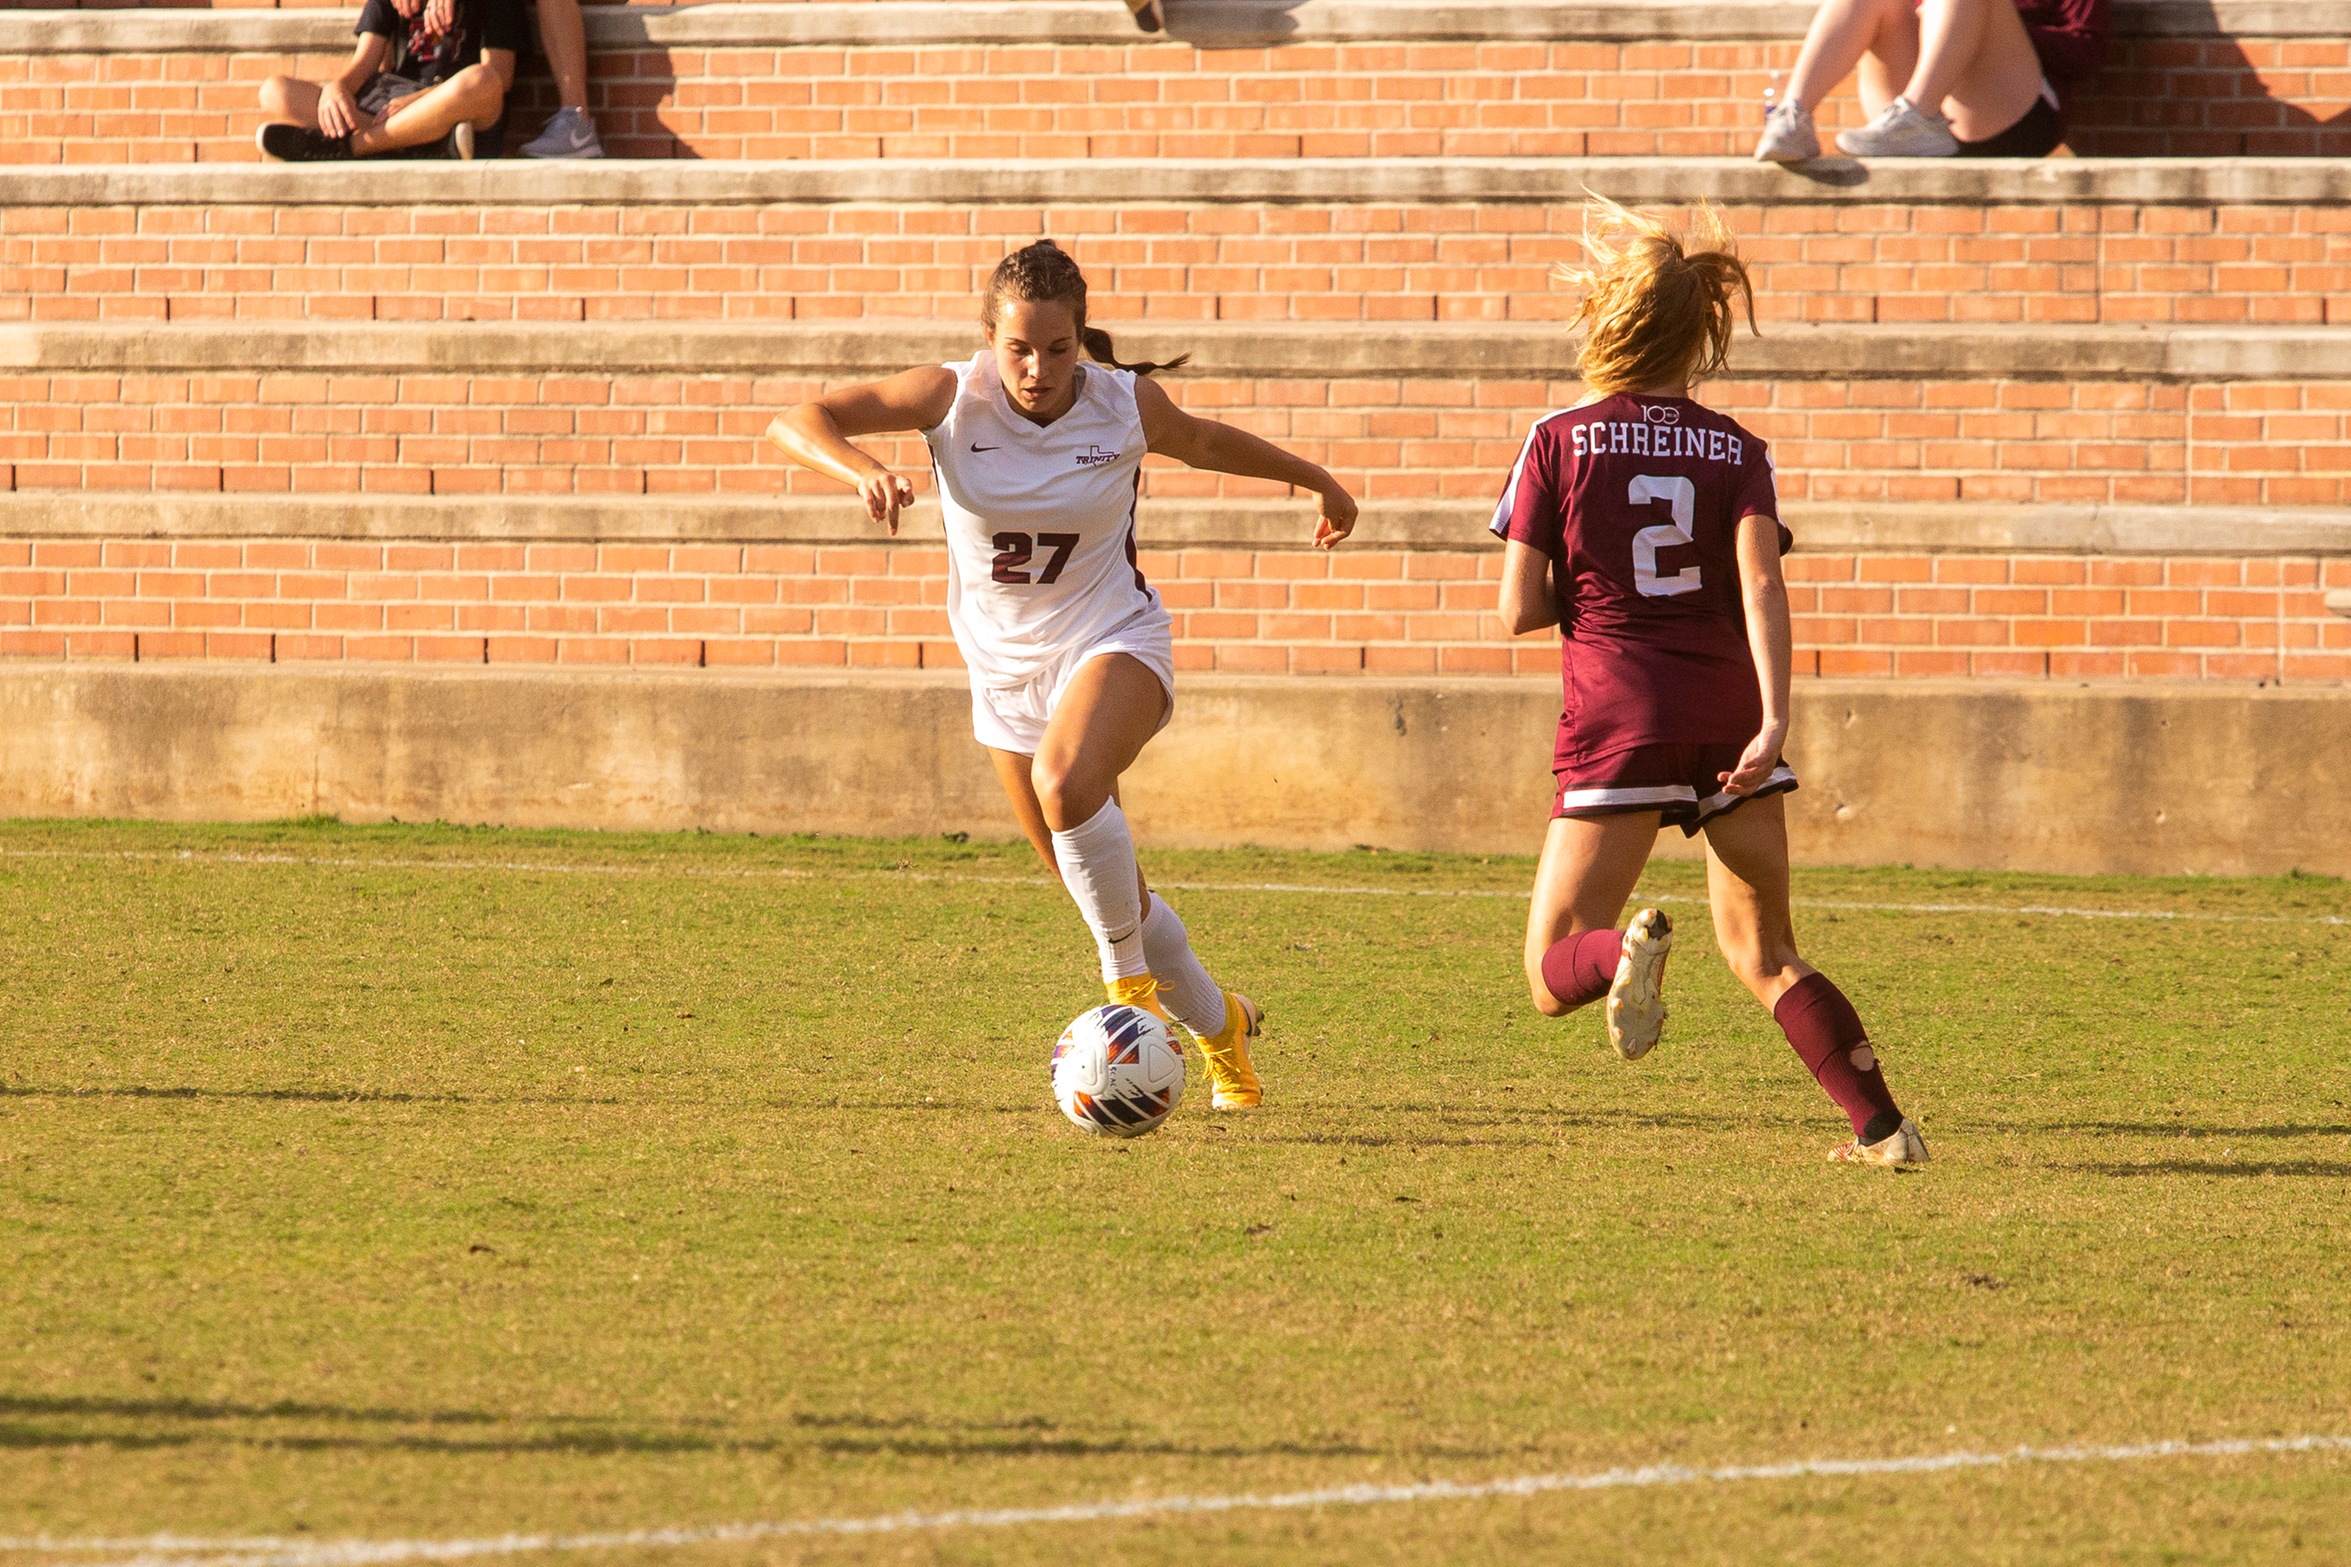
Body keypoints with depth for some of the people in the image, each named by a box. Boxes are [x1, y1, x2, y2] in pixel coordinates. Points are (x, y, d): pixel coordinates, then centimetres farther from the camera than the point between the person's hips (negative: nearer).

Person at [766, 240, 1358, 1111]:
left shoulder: (1127, 403, -14)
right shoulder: (953, 399, -15)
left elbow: (1205, 444, 9)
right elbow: (796, 424, -20)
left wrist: (1317, 481, 24)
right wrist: (862, 471, -42)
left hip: (1114, 642, -3)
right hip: (1004, 668, 3)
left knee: (1066, 781, -36)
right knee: (1111, 897, 11)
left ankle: (1130, 978, -18)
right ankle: (1219, 1027, 37)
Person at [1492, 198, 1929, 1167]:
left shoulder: (1560, 442, 1)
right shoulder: (1736, 451, 6)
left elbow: (1521, 610, -1)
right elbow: (1761, 584, -11)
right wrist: (1774, 720, -19)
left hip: (1617, 717, -3)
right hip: (1727, 710, 3)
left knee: (1554, 977, 4)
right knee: (1765, 953, 17)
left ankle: (1629, 952, -30)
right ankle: (1880, 1123, 4)